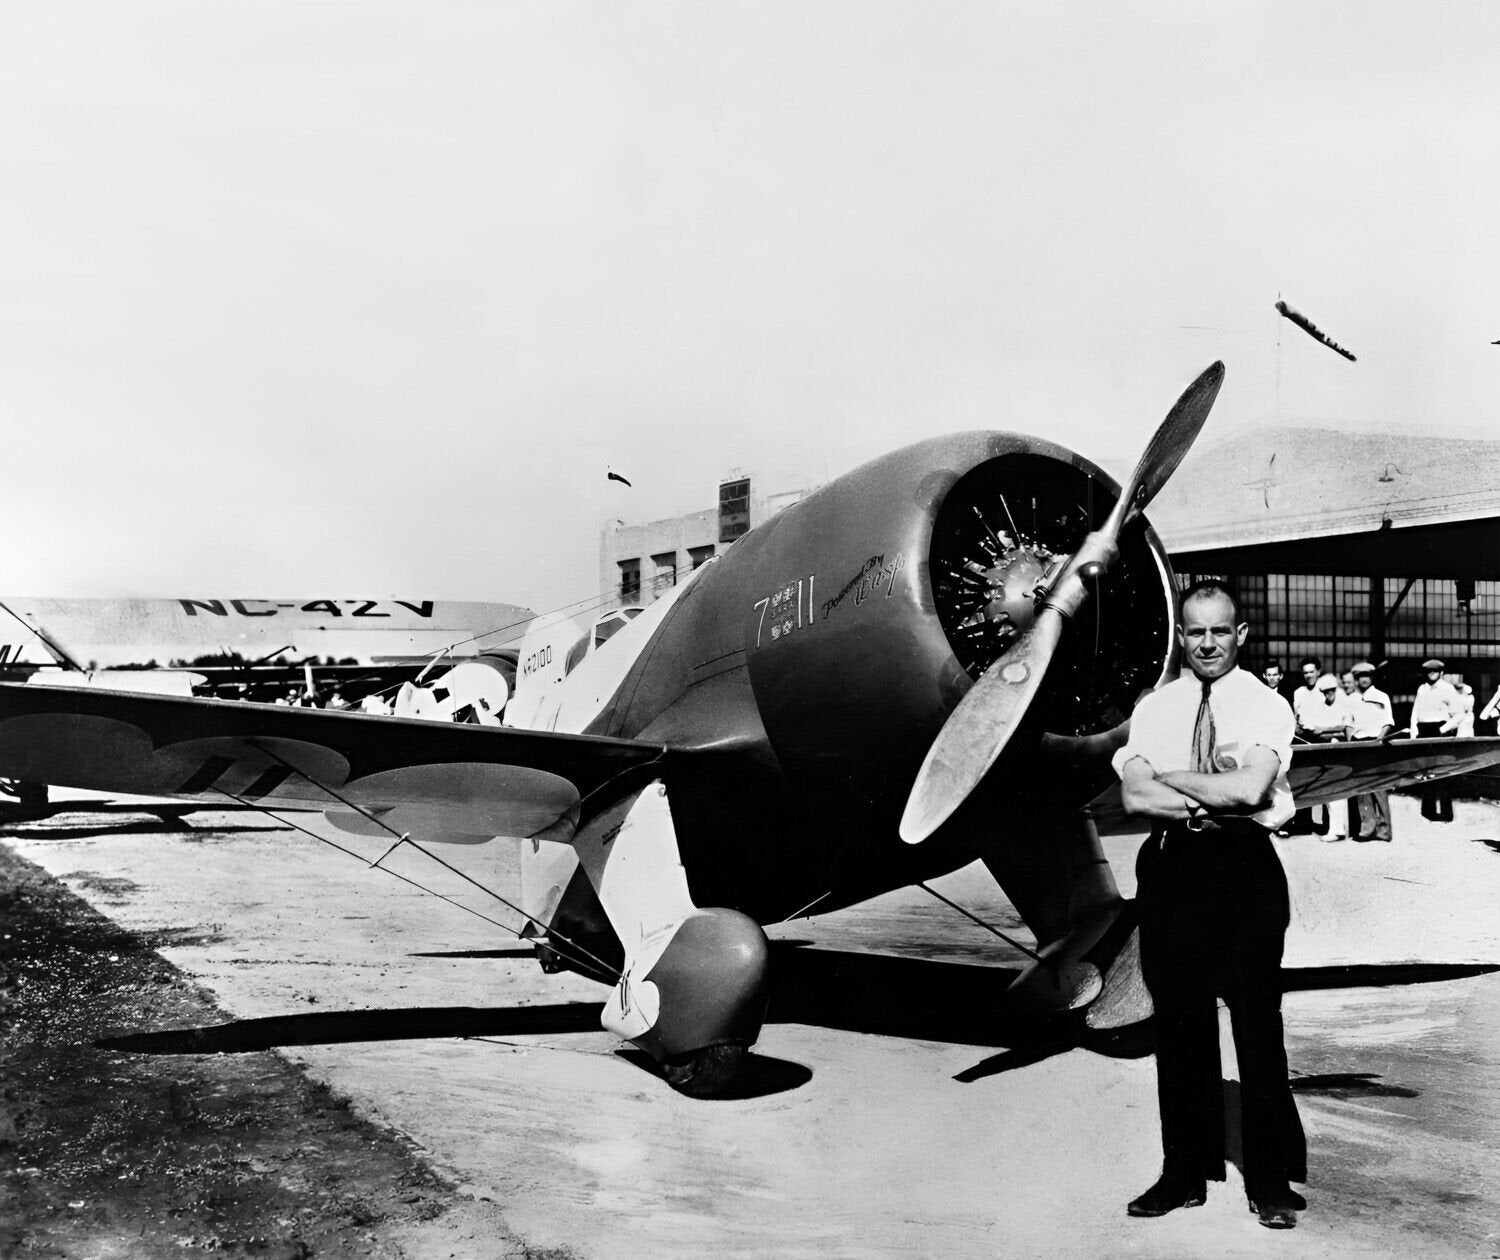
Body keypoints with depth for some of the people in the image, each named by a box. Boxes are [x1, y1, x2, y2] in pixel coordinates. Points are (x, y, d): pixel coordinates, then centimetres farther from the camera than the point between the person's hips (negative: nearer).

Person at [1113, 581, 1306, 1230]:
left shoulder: (1267, 706, -1)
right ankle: (1185, 1171, 19)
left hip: (1245, 868, -3)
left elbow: (1249, 788, -18)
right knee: (1178, 1024, 7)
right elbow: (1134, 795, -5)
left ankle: (1272, 1180, 12)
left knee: (1257, 1022, 1)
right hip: (1170, 868, 3)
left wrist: (1169, 777, -8)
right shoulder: (1154, 708, 8)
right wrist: (1220, 800, -14)